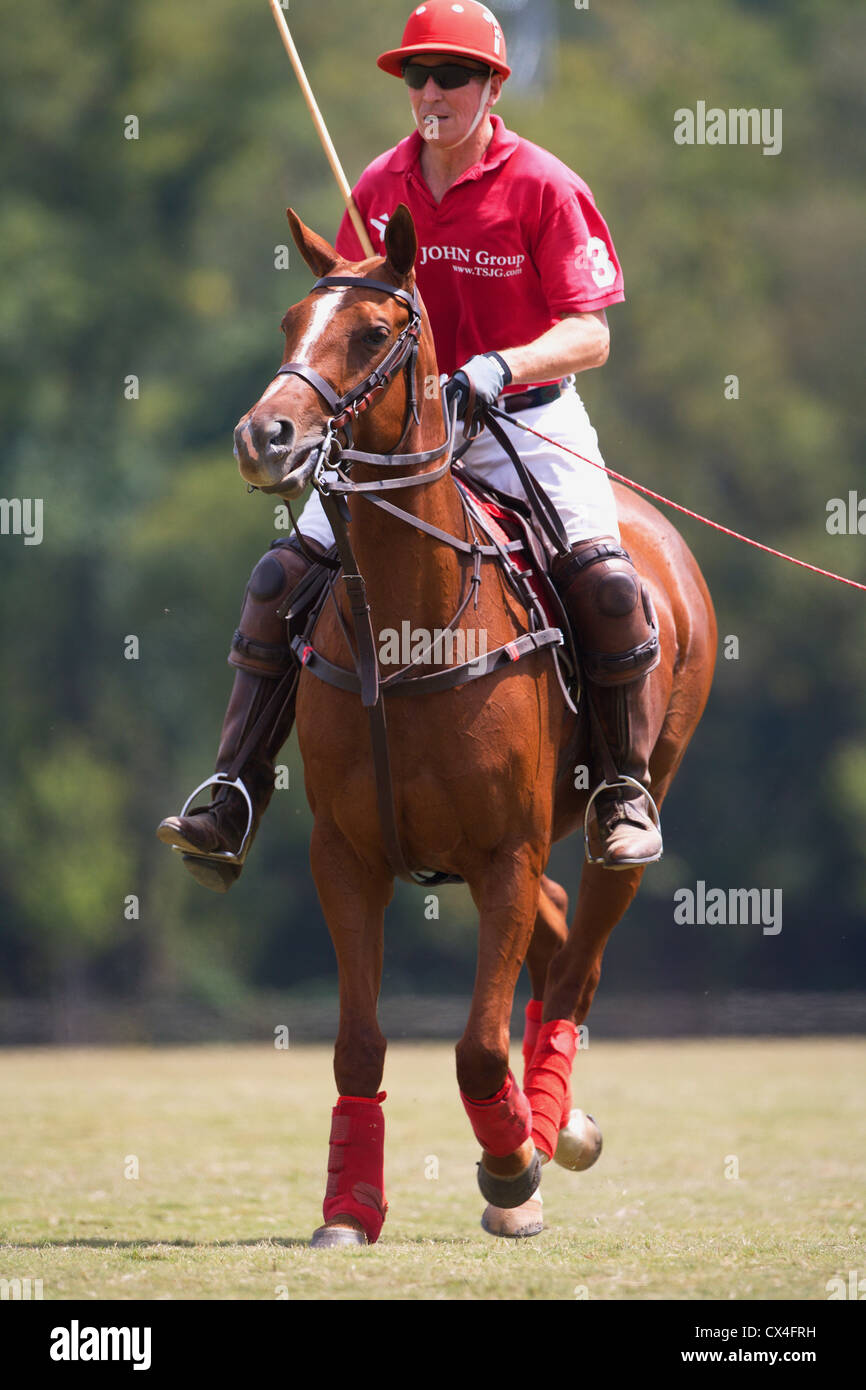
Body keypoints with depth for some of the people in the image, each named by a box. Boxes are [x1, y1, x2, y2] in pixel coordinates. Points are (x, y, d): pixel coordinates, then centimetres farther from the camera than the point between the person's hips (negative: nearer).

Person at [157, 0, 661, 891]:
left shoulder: (543, 186, -9)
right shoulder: (379, 186, 4)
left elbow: (588, 334, -13)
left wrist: (499, 369, -30)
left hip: (526, 423, -4)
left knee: (606, 585, -25)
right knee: (281, 578, -10)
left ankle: (627, 792, -6)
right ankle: (232, 807, -7)